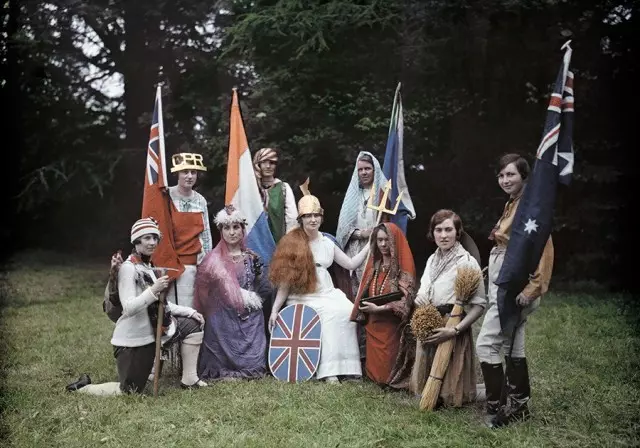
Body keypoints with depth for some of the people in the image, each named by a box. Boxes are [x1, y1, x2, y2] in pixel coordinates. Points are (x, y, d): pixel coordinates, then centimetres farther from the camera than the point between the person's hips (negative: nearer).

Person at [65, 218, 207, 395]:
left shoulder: (149, 267, 11)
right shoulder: (128, 268, -17)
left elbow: (161, 304, 17)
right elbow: (129, 308, -26)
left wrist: (190, 311, 11)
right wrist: (153, 290, -35)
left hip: (151, 333, 9)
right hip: (131, 340, -9)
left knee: (194, 324, 8)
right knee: (129, 392, -5)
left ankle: (189, 380, 13)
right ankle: (83, 388, 19)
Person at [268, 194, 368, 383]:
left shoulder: (327, 243, 12)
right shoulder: (292, 243, -2)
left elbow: (351, 263, 16)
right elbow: (286, 279, -1)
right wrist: (275, 309, -5)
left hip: (327, 293, 5)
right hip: (303, 297, -4)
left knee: (348, 311, -26)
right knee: (332, 313, -31)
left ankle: (345, 365, -20)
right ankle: (328, 370, -29)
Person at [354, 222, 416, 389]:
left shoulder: (404, 266, -9)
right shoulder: (374, 264, 10)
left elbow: (406, 300, -15)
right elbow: (364, 293, 18)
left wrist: (379, 308, -21)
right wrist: (363, 307, 0)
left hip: (392, 325, -5)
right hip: (373, 324, 5)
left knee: (389, 366, -1)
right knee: (374, 365, 9)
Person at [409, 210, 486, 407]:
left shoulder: (467, 262, -12)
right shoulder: (432, 259, 10)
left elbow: (479, 304, -15)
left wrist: (454, 330, -24)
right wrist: (419, 300, -3)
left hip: (451, 330, -7)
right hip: (427, 328, 7)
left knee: (449, 381, 0)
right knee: (429, 380, 14)